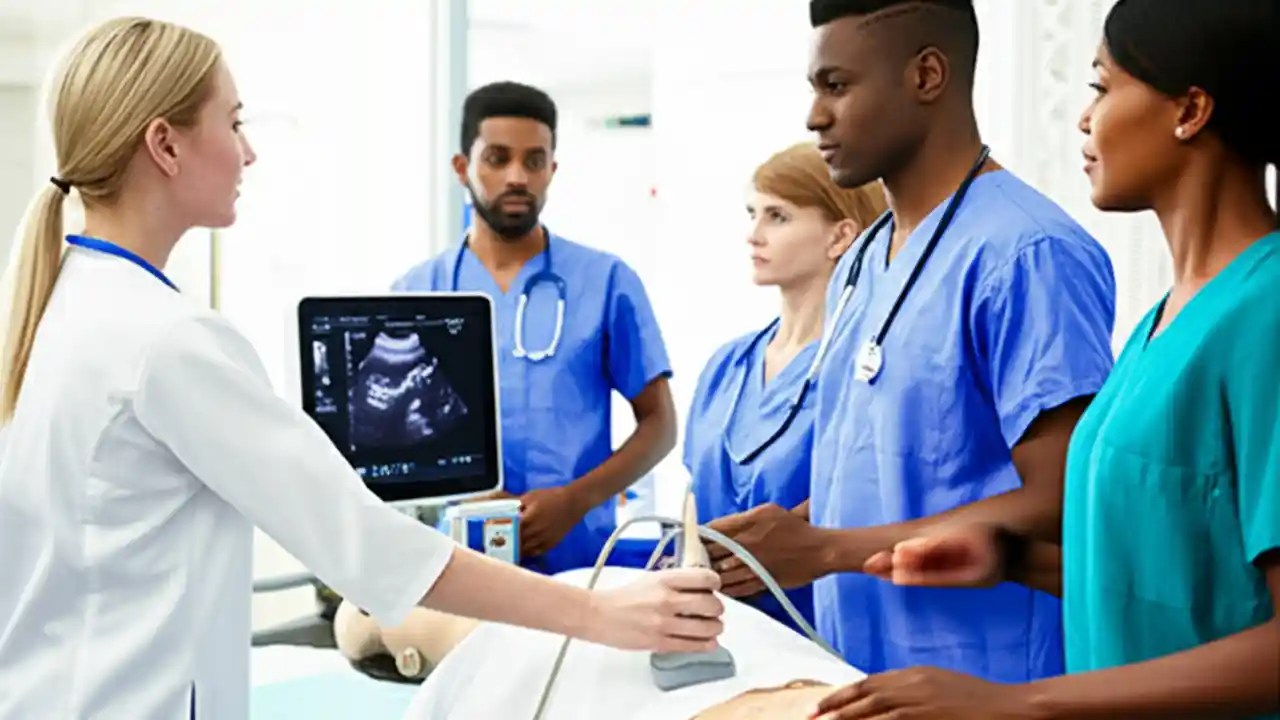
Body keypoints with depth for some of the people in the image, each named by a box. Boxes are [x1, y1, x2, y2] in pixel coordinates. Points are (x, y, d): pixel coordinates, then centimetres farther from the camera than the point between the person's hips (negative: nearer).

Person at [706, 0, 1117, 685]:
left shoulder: (1026, 254, -17)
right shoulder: (859, 263, 9)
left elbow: (1057, 505, -21)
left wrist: (824, 549, -22)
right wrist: (759, 546, -1)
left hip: (978, 684, -8)